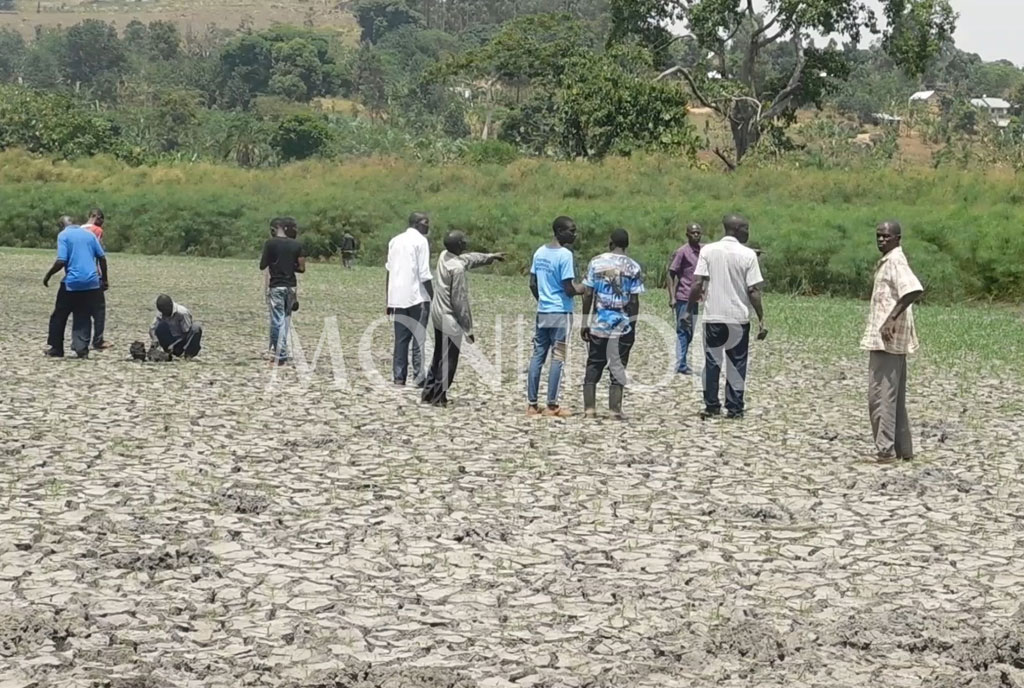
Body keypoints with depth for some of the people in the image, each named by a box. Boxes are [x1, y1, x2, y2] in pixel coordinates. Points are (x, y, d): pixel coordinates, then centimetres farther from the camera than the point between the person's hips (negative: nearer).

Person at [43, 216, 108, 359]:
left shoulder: (63, 235, -2)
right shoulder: (89, 234, 12)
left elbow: (61, 261, -12)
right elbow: (102, 258, 9)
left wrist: (48, 275, 2)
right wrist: (104, 279, 17)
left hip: (72, 283, -4)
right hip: (92, 283, 4)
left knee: (59, 316, 12)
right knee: (84, 317, 9)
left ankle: (55, 349, 17)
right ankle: (82, 350, -2)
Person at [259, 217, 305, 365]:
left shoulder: (270, 243, -7)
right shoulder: (296, 244, 3)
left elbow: (262, 266, -4)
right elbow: (302, 268, 4)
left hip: (276, 286, -4)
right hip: (291, 286, 4)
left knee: (278, 321, -3)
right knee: (286, 320, 13)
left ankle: (281, 355, -7)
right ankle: (276, 351, 21)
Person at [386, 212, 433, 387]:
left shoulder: (394, 241, 14)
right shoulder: (420, 241, -6)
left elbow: (388, 272, 14)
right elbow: (424, 274, -11)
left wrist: (389, 301, 17)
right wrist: (434, 298, -6)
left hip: (397, 299, 6)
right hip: (417, 298, -6)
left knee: (401, 339, 8)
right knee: (419, 338, -3)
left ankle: (399, 377, 5)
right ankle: (419, 377, -6)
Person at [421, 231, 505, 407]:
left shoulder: (444, 256, 3)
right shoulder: (457, 268, -22)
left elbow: (469, 259, 22)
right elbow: (459, 300, -21)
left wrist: (491, 256, 35)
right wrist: (468, 328, -14)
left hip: (437, 314, 9)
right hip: (450, 319, -9)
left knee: (439, 356, 18)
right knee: (449, 360, 2)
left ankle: (428, 393, 24)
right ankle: (439, 397, 8)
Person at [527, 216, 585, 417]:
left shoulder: (540, 252, 8)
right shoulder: (565, 255, -15)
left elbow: (532, 284, 13)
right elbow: (570, 289, -17)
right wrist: (584, 288, 1)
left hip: (542, 312, 7)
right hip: (561, 313, -7)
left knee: (538, 356, 8)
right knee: (557, 358, -1)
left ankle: (532, 404, 8)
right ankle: (552, 406, 2)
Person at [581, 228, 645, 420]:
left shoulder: (596, 263, 0)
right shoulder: (633, 267, -3)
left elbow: (588, 295, -1)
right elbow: (634, 300, -4)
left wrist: (585, 322, 5)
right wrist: (633, 325, 4)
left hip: (599, 323, 1)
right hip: (623, 324, -1)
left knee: (593, 365, 9)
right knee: (618, 366, 5)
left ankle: (589, 408, 5)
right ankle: (615, 409, 2)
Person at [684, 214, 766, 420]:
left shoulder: (708, 250, -2)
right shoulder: (748, 254, -6)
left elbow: (698, 283, -7)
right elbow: (753, 291, -9)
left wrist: (689, 310, 1)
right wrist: (761, 320, -4)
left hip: (713, 316, 1)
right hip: (738, 317, -1)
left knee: (712, 362, 10)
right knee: (737, 364, 8)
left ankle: (711, 406, 11)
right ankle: (734, 407, 9)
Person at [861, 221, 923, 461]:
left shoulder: (895, 262, -13)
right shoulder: (887, 262, 17)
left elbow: (914, 290, -28)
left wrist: (892, 318, -28)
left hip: (887, 339, -10)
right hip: (889, 340, 10)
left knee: (881, 395, -9)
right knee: (894, 396, 14)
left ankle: (886, 449, -7)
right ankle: (903, 448, 20)